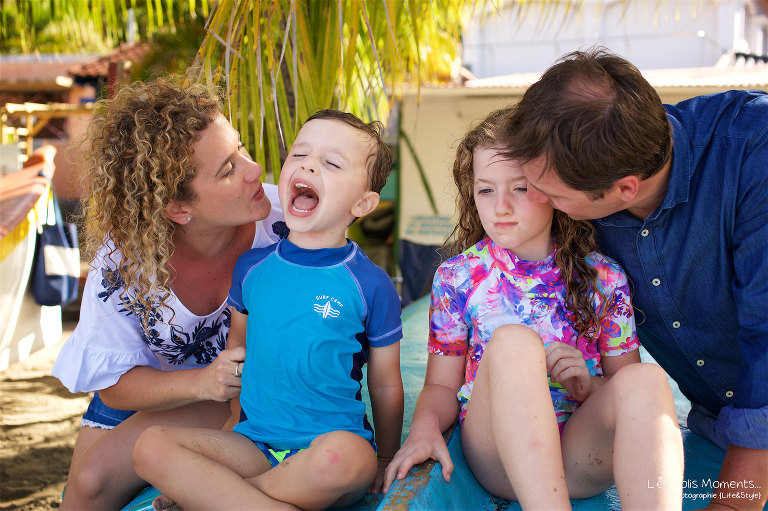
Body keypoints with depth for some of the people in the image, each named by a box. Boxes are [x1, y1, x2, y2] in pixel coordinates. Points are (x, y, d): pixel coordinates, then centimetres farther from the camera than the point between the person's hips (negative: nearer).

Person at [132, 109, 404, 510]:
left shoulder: (371, 285, -6)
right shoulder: (251, 266, 5)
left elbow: (386, 386, 3)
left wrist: (385, 461, 9)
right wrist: (228, 428, 15)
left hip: (333, 443, -3)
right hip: (256, 443, 3)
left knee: (343, 456, -38)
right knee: (151, 447, -17)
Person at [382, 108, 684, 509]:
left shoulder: (603, 277, 6)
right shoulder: (456, 278, 6)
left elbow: (628, 389, 10)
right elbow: (441, 385, 7)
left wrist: (589, 387, -13)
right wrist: (425, 426, -15)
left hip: (581, 462, 1)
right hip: (495, 458, -1)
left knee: (646, 378, -30)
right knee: (512, 340, -31)